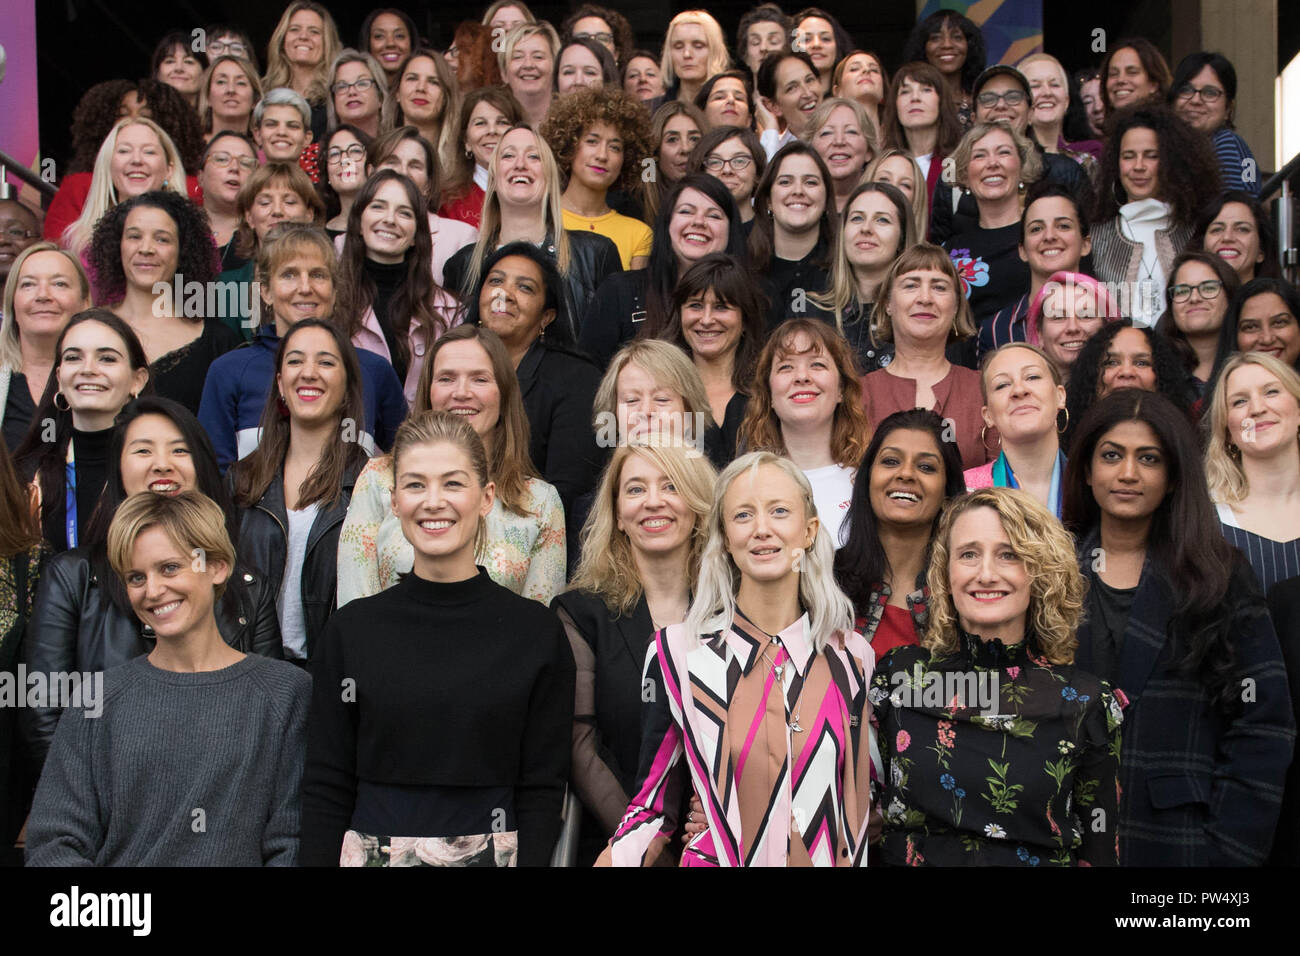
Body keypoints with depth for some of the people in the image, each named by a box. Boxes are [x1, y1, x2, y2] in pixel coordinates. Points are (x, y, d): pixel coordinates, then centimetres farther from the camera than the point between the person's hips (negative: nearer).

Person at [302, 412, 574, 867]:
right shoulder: (350, 628, -2)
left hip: (493, 852, -1)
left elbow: (542, 791, -4)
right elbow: (326, 789, 0)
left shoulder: (538, 631, -5)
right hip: (372, 851, 1)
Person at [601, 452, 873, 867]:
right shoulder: (678, 651, -11)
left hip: (826, 858, 2)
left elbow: (859, 797, 6)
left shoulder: (853, 658, -5)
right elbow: (651, 809, -7)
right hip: (715, 857, -2)